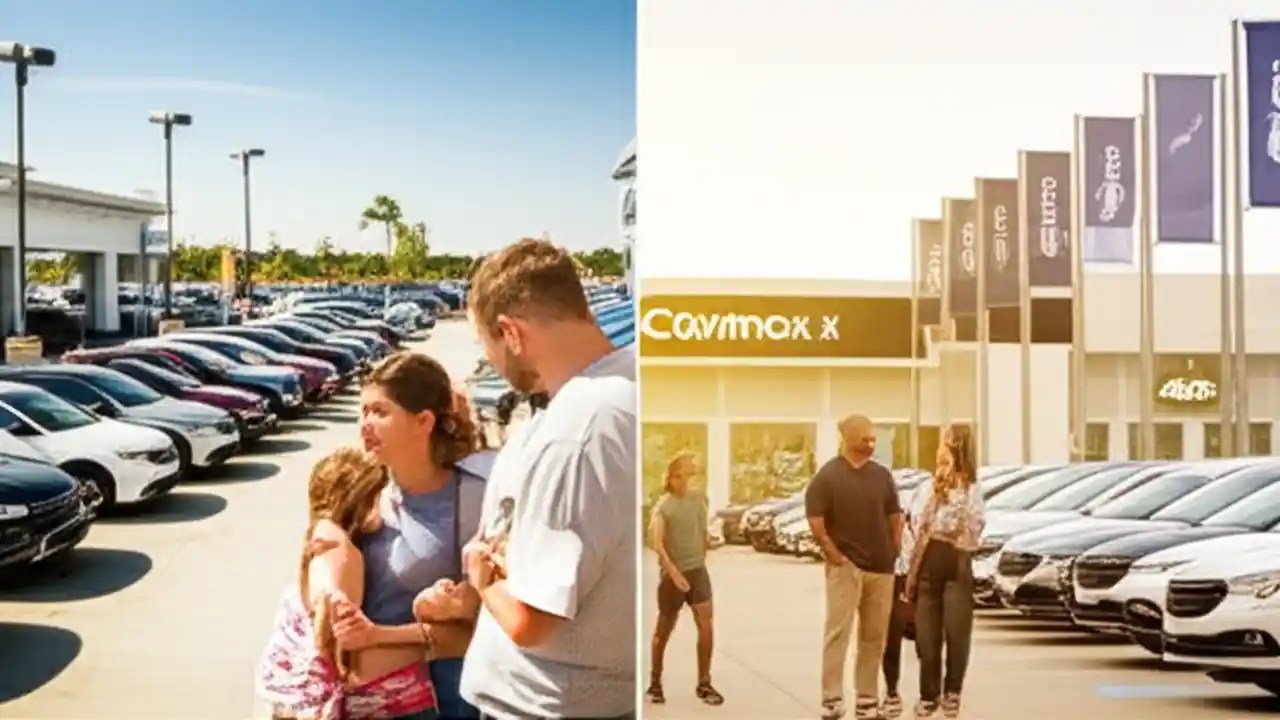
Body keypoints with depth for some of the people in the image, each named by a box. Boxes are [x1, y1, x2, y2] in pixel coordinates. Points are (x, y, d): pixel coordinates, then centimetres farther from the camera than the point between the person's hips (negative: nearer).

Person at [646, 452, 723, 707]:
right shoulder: (664, 505, -13)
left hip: (698, 570, 4)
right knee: (664, 630, 7)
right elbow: (656, 542, -25)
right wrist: (673, 571, -34)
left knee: (706, 625, -6)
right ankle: (655, 683, 22)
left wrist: (702, 558, 15)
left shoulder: (699, 498, 4)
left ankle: (704, 684, 4)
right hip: (673, 574, -4)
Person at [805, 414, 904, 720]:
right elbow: (815, 521, -11)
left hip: (881, 567, 5)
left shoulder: (882, 475, 9)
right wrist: (834, 555, -13)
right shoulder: (828, 476, -7)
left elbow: (895, 515, 16)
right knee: (838, 632, -8)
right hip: (846, 566, -5)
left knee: (874, 636, 8)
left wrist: (894, 550, 7)